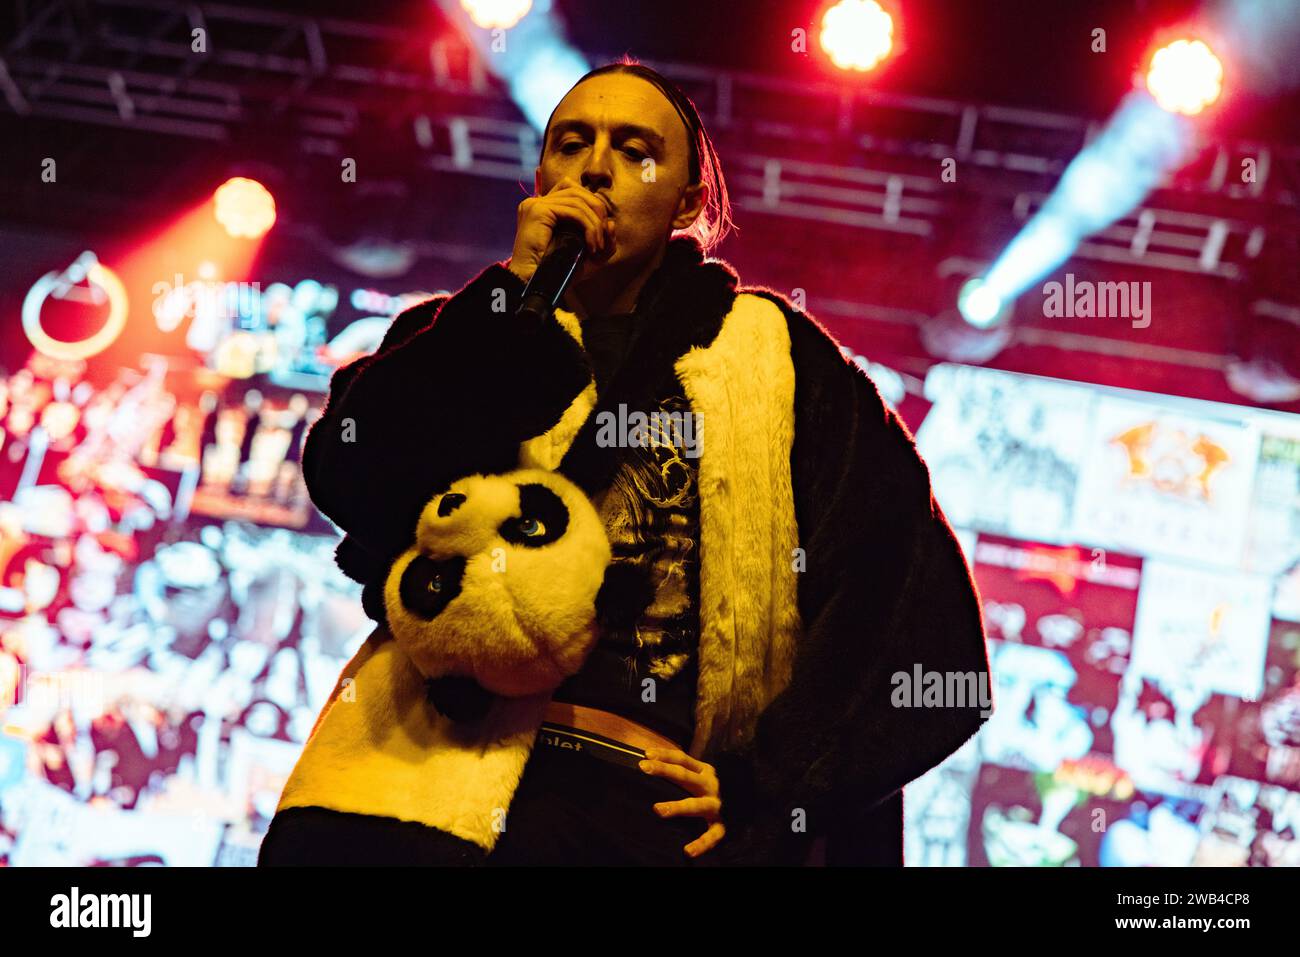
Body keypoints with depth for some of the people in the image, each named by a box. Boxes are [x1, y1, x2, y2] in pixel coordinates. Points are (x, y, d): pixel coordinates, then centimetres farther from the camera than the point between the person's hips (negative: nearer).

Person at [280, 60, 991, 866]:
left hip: (671, 799, -2)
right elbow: (347, 481, 0)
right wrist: (520, 290, -1)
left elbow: (911, 600, 5)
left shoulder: (769, 353, 14)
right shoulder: (470, 340, 20)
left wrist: (764, 791, -4)